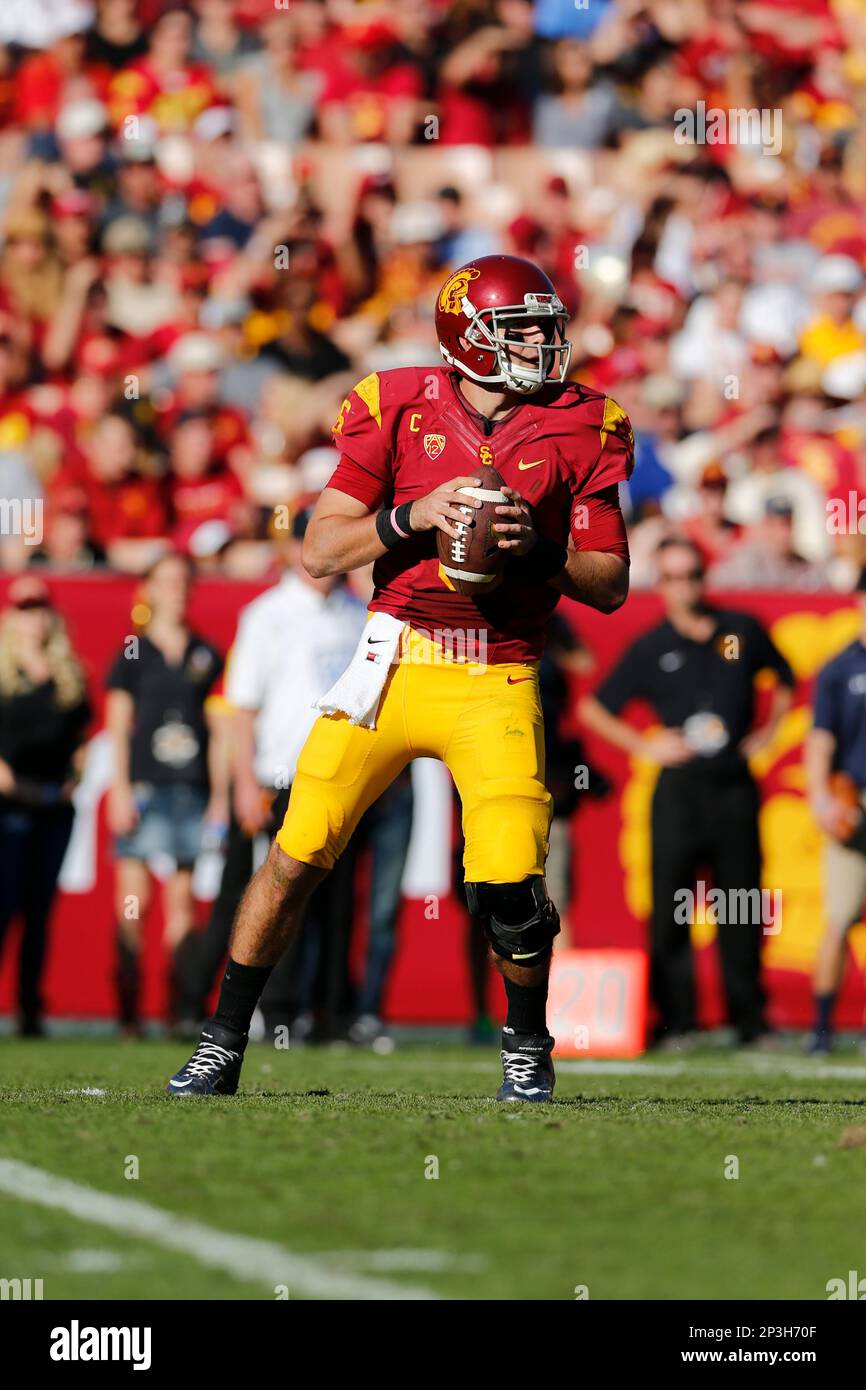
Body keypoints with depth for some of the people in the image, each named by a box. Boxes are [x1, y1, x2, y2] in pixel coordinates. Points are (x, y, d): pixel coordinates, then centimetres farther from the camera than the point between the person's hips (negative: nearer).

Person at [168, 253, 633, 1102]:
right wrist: (413, 516, -16)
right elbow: (319, 553, -1)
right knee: (297, 857, -1)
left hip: (498, 683, 0)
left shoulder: (576, 432, 2)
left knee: (510, 882, -14)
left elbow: (611, 585, 4)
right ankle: (221, 1048, 14)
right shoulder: (402, 413, 0)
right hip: (394, 664, 1)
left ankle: (527, 1050, 14)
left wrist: (538, 551, -14)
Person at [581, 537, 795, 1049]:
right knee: (670, 905, -4)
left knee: (742, 906, 4)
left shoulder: (742, 631, 7)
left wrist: (768, 731, 13)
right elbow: (594, 708, 7)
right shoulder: (651, 648, 2)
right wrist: (644, 746, -1)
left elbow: (785, 677, 24)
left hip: (735, 788, 2)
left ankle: (749, 1017, 10)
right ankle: (675, 1021, 1)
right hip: (680, 789, -2)